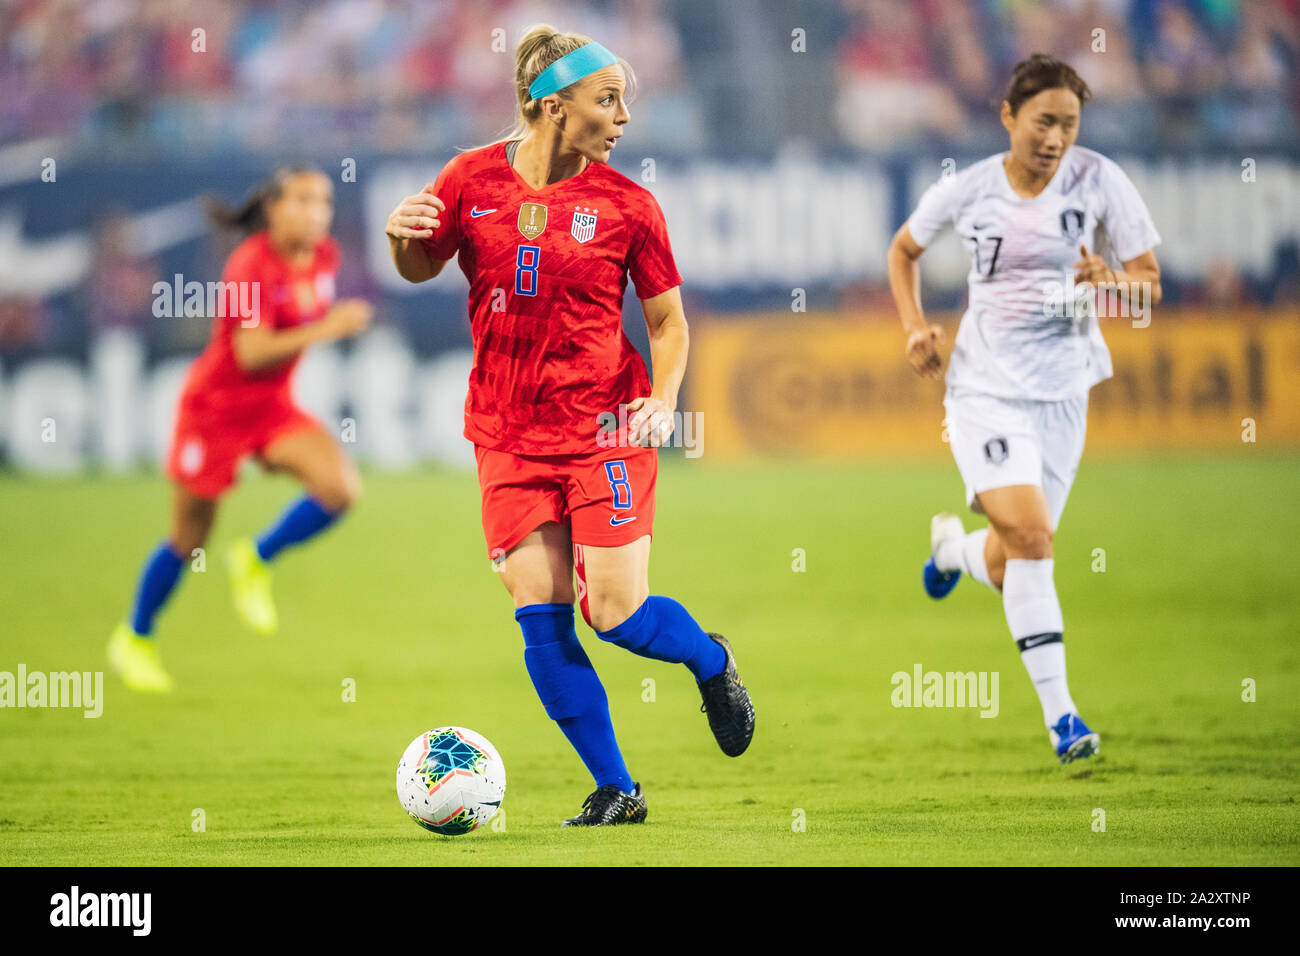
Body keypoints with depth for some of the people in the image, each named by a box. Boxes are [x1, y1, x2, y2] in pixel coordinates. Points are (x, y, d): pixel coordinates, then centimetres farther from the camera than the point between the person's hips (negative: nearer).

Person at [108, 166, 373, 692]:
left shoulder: (324, 256, -2)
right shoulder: (252, 264, -24)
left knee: (341, 487, -18)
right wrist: (323, 329, -38)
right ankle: (134, 639, 28)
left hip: (273, 406, 6)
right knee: (189, 539, 6)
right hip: (216, 406, -6)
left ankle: (256, 560, 6)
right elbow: (251, 354, -32)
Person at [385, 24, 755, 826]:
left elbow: (669, 319, 4)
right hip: (508, 434, 2)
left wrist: (664, 400, -14)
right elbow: (422, 267, 13)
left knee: (616, 613, -9)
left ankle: (711, 659, 25)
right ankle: (616, 791, 9)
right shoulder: (475, 178, -1)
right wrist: (404, 239, -10)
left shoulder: (626, 205, -4)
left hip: (605, 425, -2)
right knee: (541, 619, -3)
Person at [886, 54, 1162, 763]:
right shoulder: (967, 191, -5)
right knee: (1031, 534, -22)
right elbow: (903, 250, 14)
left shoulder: (1099, 181, -6)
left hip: (1061, 392, 2)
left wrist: (1108, 284, -23)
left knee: (1007, 570, 9)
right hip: (984, 387, -2)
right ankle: (1060, 713, -17)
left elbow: (1150, 284, -2)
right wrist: (914, 326, -1)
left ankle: (952, 544, 47)